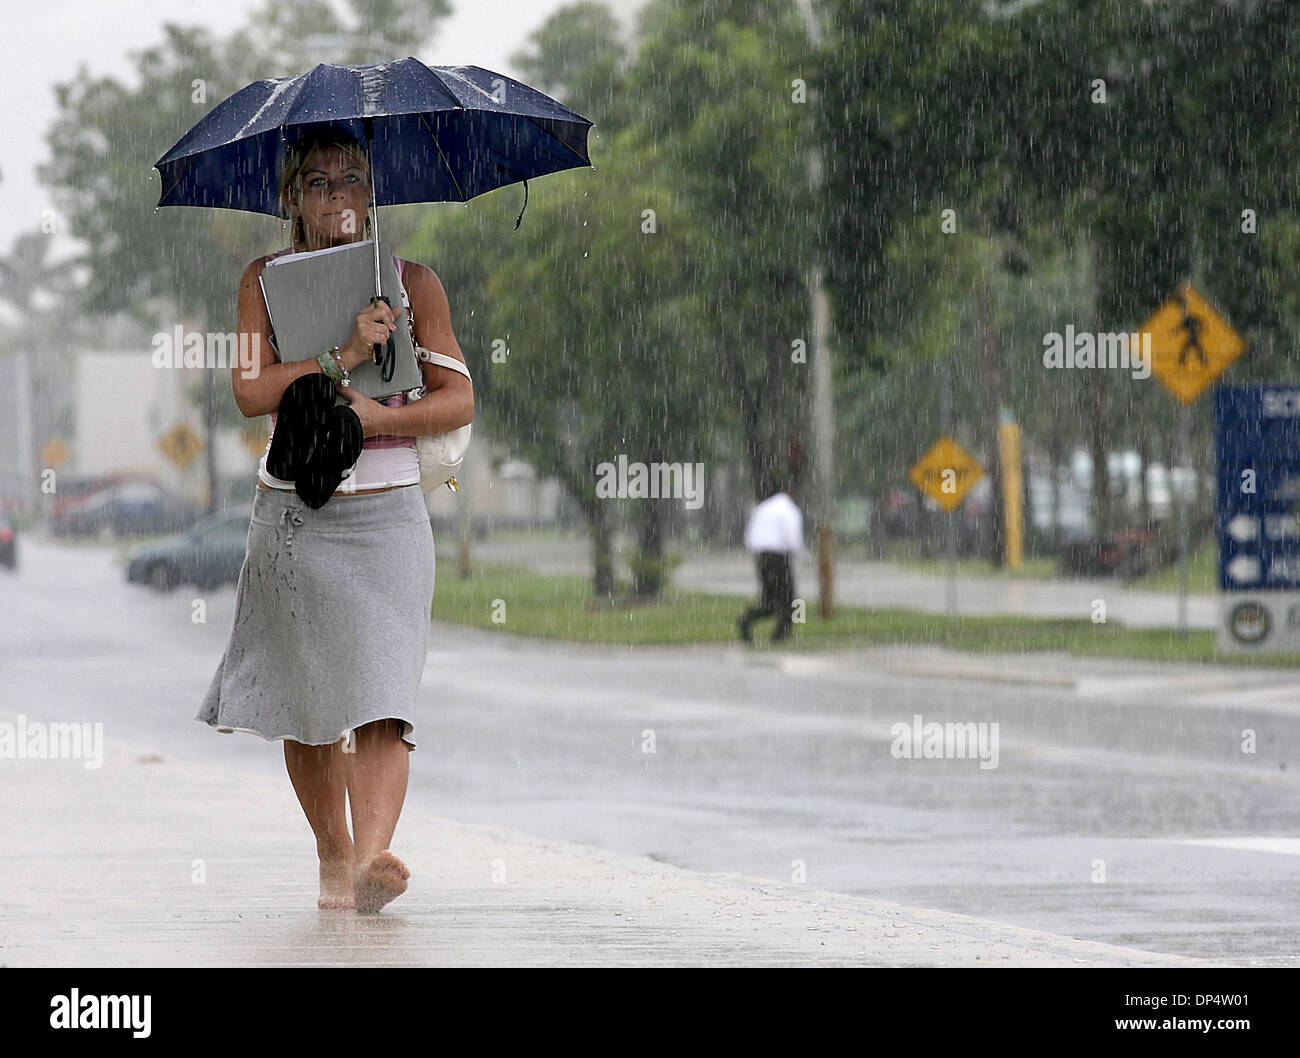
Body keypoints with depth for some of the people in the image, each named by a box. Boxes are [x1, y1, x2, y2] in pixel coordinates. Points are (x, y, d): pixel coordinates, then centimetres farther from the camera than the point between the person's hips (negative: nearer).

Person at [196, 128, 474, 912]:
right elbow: (251, 390, -7)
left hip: (387, 512, -1)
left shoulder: (412, 282, 7)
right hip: (292, 514, 2)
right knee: (306, 704, 6)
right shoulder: (267, 279, 7)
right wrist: (343, 359, -18)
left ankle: (373, 855, -33)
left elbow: (459, 400, 3)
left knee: (381, 696, -18)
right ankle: (332, 856, 22)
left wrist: (379, 417, -13)